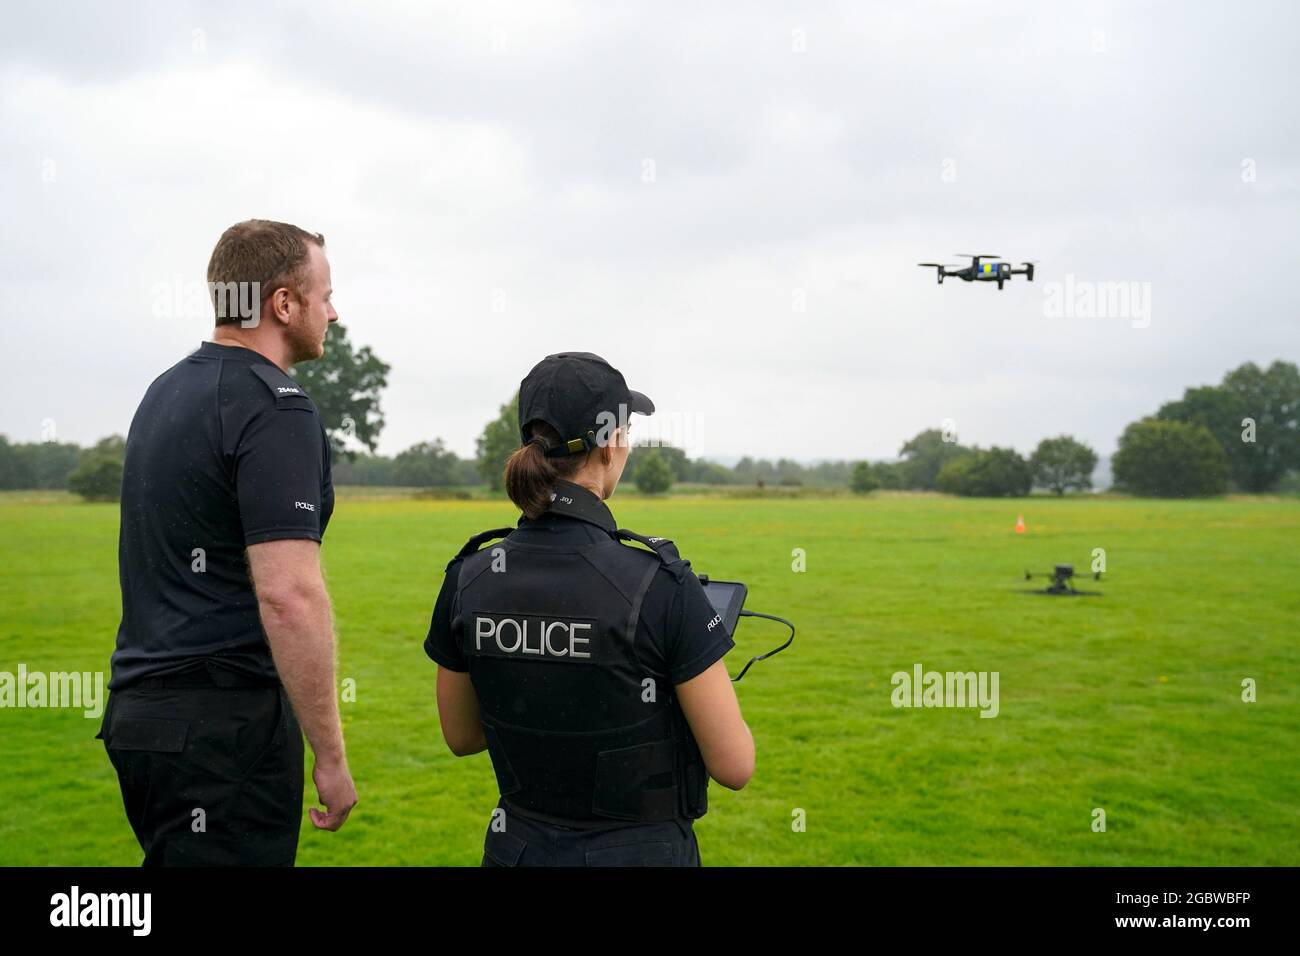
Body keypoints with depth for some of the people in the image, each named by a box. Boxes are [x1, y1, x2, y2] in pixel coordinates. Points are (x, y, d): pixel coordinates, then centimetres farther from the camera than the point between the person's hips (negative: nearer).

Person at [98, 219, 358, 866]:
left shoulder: (168, 391, 13)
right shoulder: (274, 408, -16)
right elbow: (289, 595, -24)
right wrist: (330, 756, -17)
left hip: (143, 705, 9)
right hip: (225, 721, -9)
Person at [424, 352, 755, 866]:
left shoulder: (467, 580, -5)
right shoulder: (660, 584, -19)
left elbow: (461, 736, 8)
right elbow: (735, 766, -12)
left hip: (519, 847, 4)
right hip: (638, 852, -4)